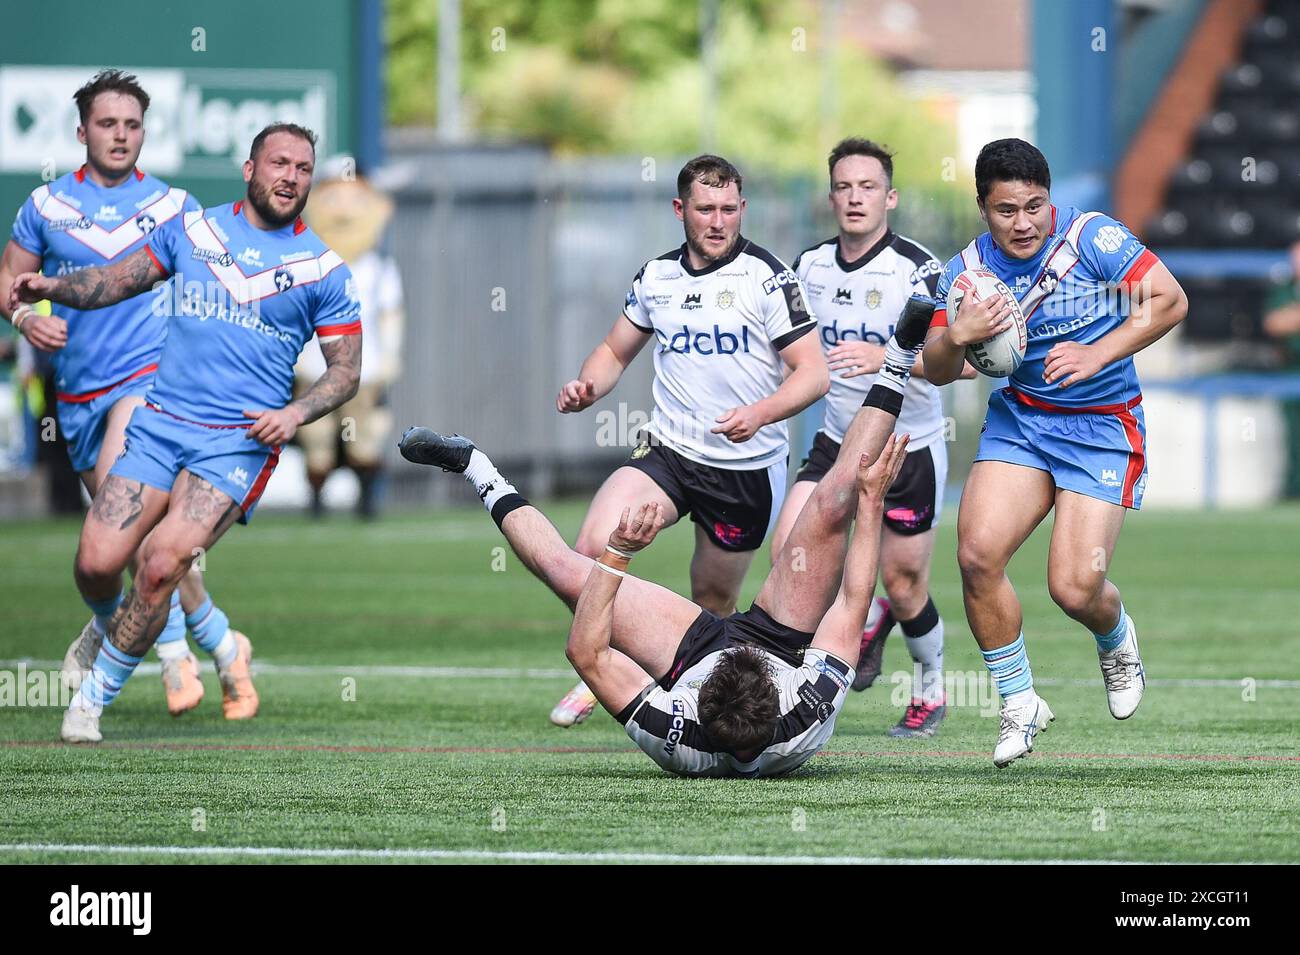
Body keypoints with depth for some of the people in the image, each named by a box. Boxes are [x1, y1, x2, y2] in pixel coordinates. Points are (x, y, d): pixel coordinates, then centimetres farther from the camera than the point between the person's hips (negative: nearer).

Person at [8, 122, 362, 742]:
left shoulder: (323, 269, 5)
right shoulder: (193, 231, 11)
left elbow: (345, 371, 9)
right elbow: (119, 281, 18)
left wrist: (296, 413, -10)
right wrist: (53, 288, -2)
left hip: (240, 441, -2)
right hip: (159, 424, 2)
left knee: (161, 564, -20)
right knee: (96, 563, -9)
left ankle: (95, 693, -2)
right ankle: (114, 628, 27)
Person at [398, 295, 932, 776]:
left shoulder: (672, 739, -46)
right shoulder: (808, 723, -45)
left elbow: (585, 652, -36)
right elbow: (852, 606, -31)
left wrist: (618, 554, -41)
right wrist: (871, 503, -24)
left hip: (695, 653, 0)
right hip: (784, 639, 1)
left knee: (566, 568, -3)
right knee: (830, 503, -10)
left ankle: (482, 478, 25)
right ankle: (895, 369, 9)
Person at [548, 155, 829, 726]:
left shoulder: (766, 277, -8)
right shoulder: (655, 277, 6)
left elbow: (814, 372, -11)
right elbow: (616, 350, 20)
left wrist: (760, 413, -29)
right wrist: (587, 387, -3)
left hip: (749, 469, -2)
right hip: (667, 453, 2)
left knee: (713, 604, 9)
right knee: (594, 545, -23)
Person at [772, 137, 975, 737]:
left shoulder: (915, 269, -18)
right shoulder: (810, 265, 1)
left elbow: (968, 360, -26)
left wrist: (888, 358, -39)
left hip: (910, 448, -5)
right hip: (837, 441, 5)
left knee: (904, 587, 2)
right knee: (788, 550, -14)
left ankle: (930, 691, 30)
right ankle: (869, 619, 15)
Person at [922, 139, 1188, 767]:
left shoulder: (1093, 237, -13)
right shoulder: (968, 269, -2)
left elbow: (1169, 301, -12)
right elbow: (937, 372, 0)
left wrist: (1098, 353, -20)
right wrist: (955, 338, -23)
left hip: (1104, 427, -4)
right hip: (1020, 420, 4)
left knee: (1075, 589, -13)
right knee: (978, 554, -18)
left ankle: (1117, 641, 27)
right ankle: (1019, 703, 2)